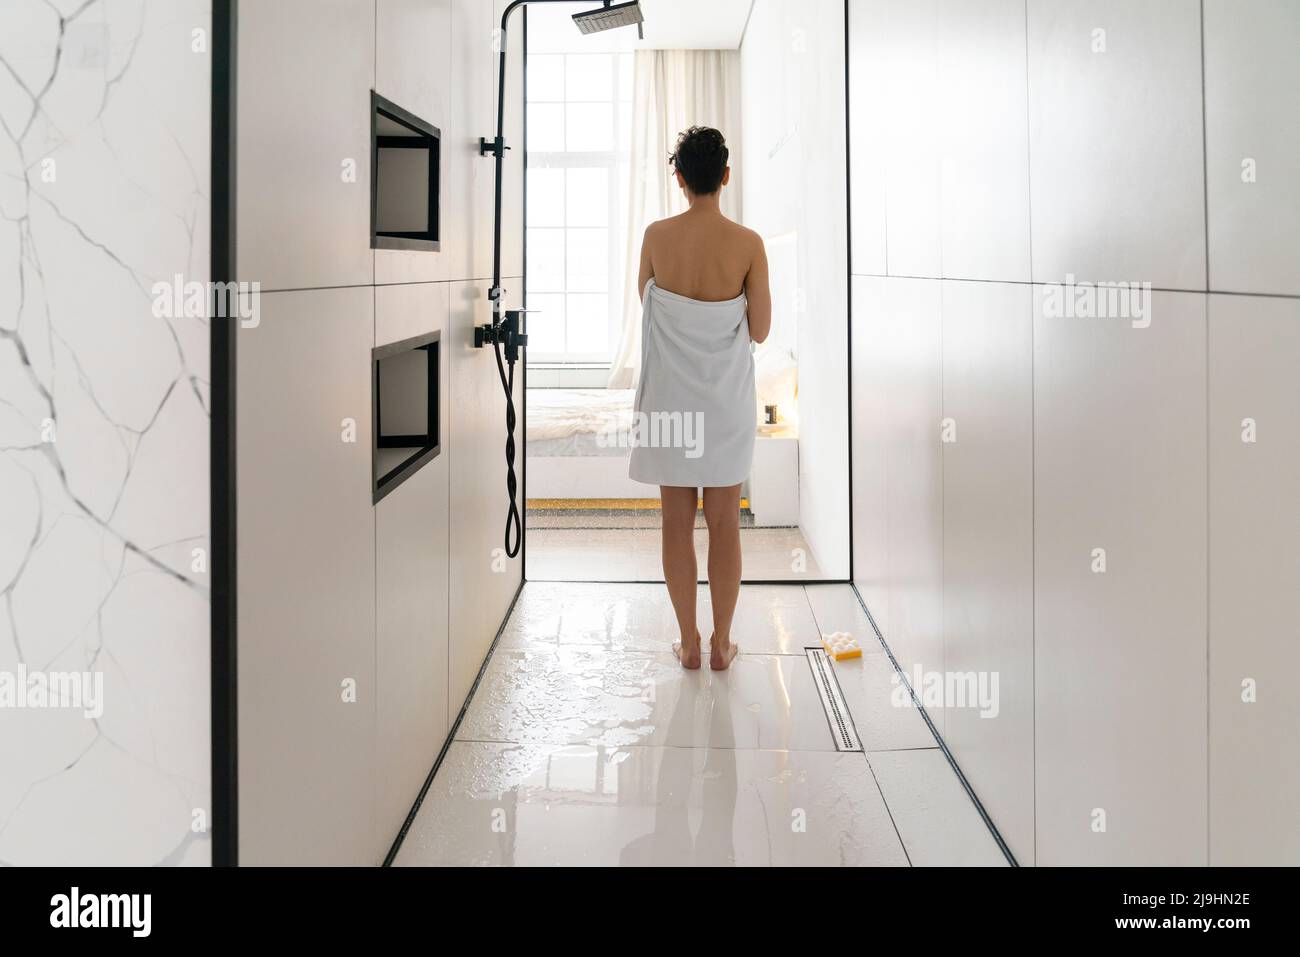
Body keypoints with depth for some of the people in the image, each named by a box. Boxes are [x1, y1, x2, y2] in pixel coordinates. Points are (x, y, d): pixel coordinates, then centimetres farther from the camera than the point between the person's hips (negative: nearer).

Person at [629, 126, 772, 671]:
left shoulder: (657, 236, -7)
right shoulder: (748, 244, -10)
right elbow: (760, 330, -5)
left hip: (671, 397, 1)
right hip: (727, 401, 0)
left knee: (677, 522, 9)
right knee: (724, 525, 9)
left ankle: (689, 642, 16)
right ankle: (721, 643, 16)